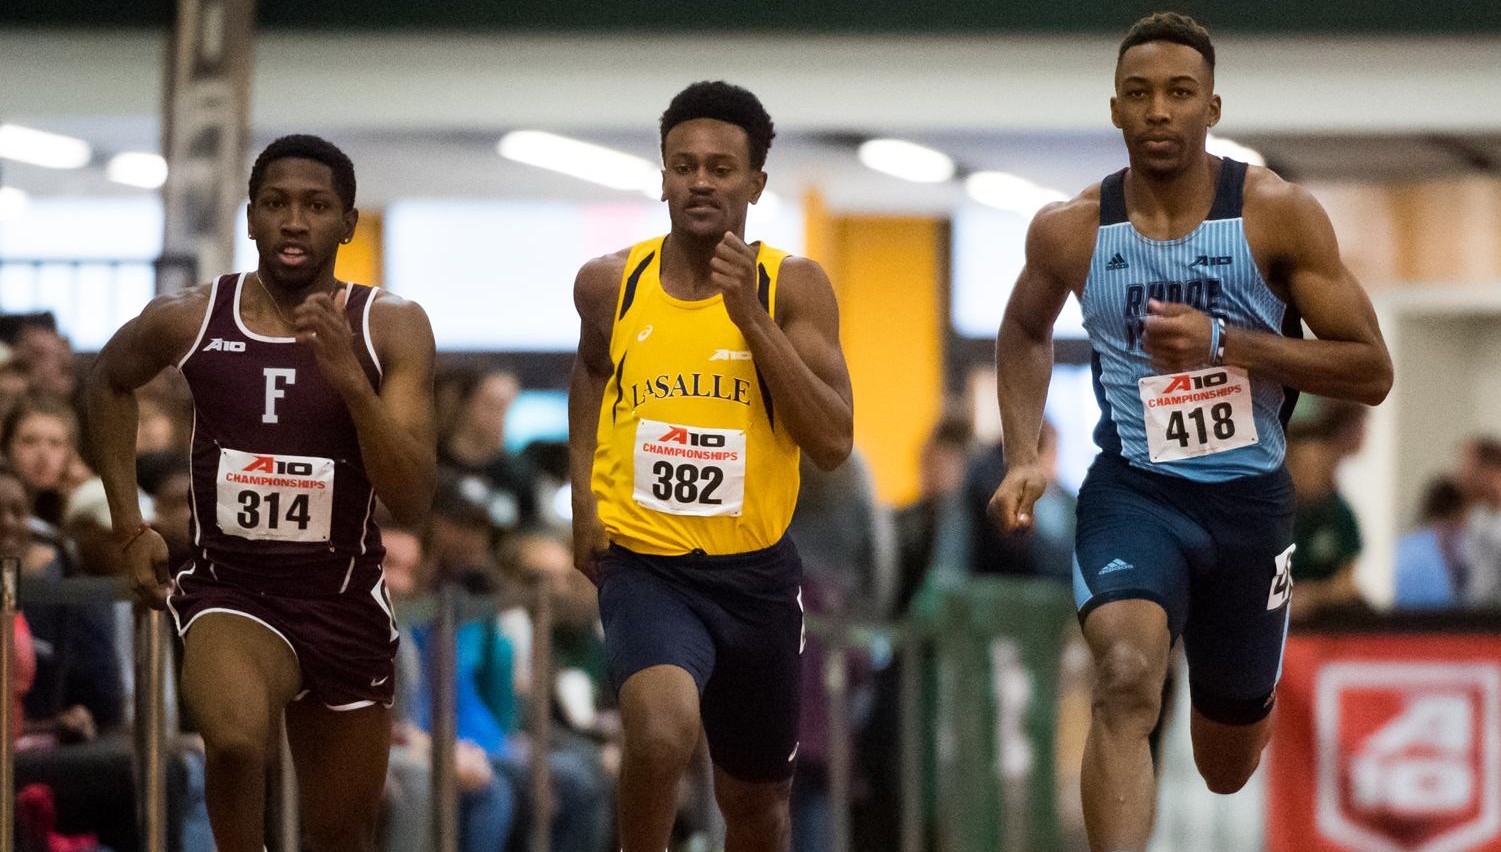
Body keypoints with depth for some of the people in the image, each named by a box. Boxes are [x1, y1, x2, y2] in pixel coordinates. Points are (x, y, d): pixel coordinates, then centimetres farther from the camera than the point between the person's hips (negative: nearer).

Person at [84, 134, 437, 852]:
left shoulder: (391, 328, -8)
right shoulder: (188, 319, -7)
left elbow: (412, 501, -15)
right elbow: (108, 384, 16)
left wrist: (350, 379, -27)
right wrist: (129, 527, 11)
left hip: (345, 603, 2)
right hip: (230, 590, -2)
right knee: (237, 740, -35)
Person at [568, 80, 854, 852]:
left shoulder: (793, 287, -7)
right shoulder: (610, 284, -2)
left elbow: (834, 442, -17)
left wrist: (750, 317, -22)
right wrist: (582, 489, 12)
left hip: (756, 571, 1)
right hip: (644, 564, -1)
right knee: (662, 730, -32)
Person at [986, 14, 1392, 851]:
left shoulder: (1278, 214, -12)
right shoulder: (1072, 230, -6)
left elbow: (1371, 373, -12)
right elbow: (1025, 332, 17)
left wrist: (1225, 342, -23)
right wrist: (1024, 458, 4)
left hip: (1249, 497, 1)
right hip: (1133, 491, -1)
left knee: (1229, 766, 17)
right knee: (1126, 680, -32)